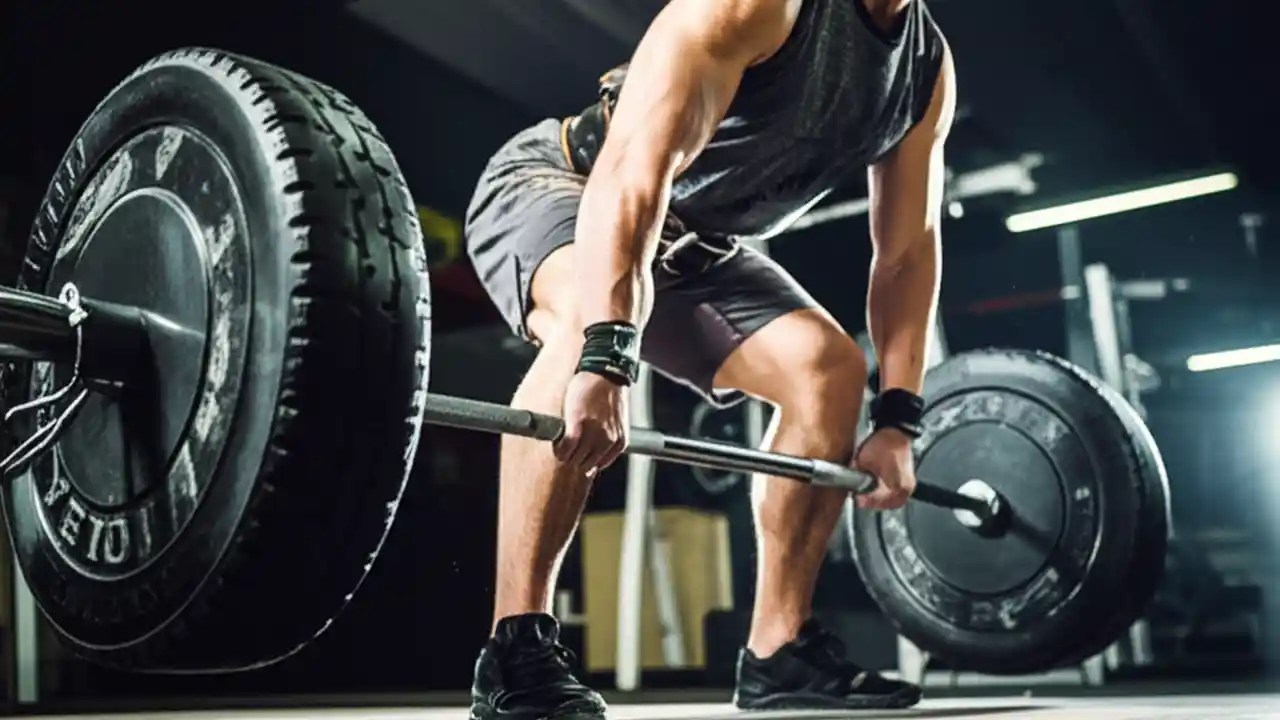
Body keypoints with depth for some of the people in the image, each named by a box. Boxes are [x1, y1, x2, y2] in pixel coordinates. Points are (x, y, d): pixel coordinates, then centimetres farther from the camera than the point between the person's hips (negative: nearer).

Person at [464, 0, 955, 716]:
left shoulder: (928, 65, -4)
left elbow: (910, 250, 1)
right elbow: (637, 164, -41)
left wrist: (897, 421, -5)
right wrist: (605, 358, -51)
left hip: (687, 238, 8)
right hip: (555, 185, -7)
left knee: (830, 369, -6)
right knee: (591, 318, -39)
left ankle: (779, 650, 1)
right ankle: (518, 650, -31)